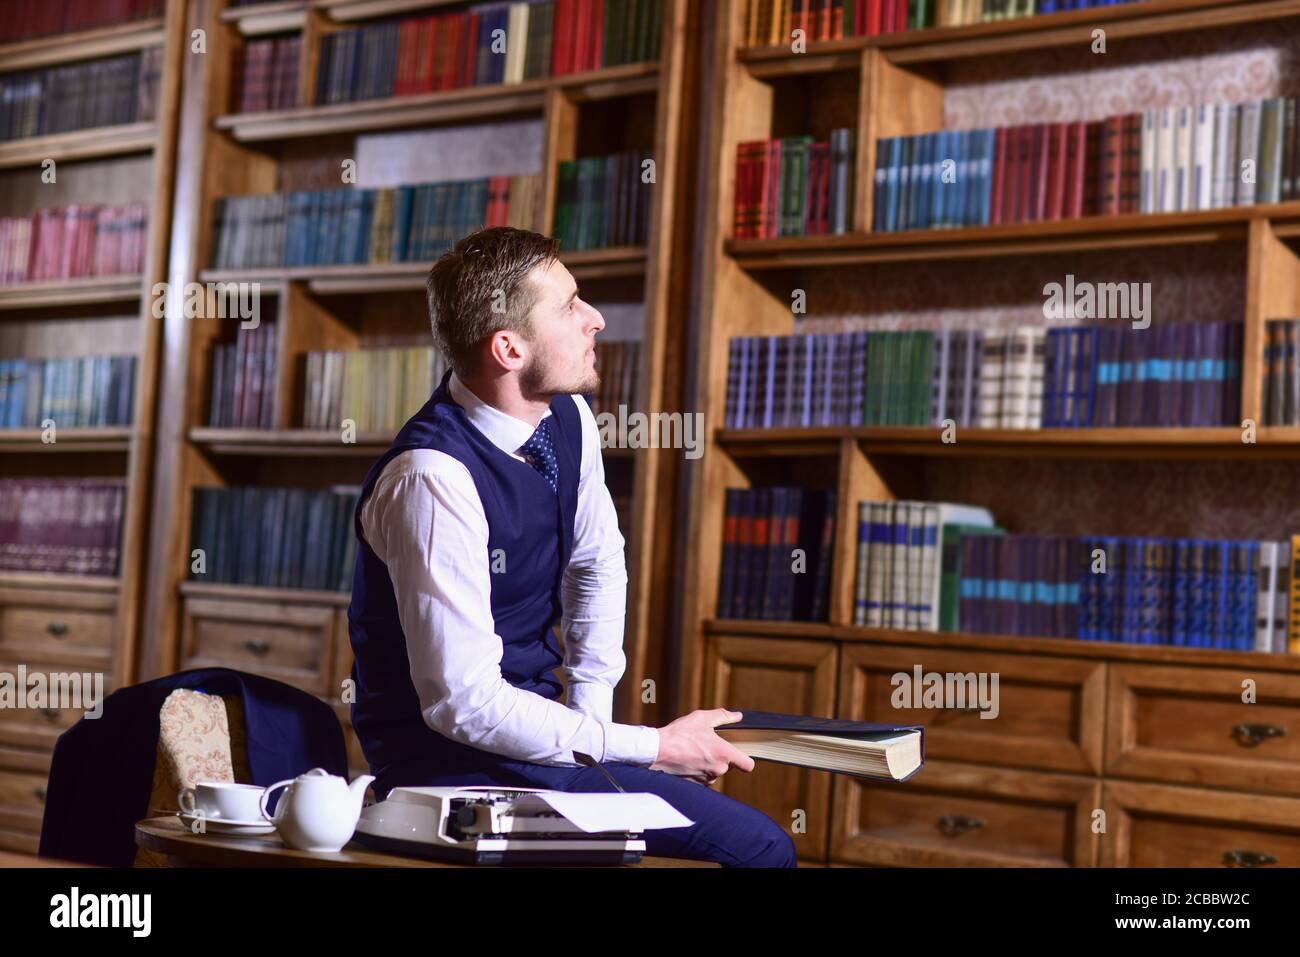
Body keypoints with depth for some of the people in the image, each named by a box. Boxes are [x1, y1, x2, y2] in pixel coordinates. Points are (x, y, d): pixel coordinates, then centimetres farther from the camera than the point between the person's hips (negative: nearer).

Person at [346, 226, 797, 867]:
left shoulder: (567, 419, -2)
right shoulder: (433, 477, -26)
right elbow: (464, 703, -26)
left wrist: (591, 717, 4)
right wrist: (651, 749, -21)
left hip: (530, 723, 7)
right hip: (449, 759, -7)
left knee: (764, 843, -6)